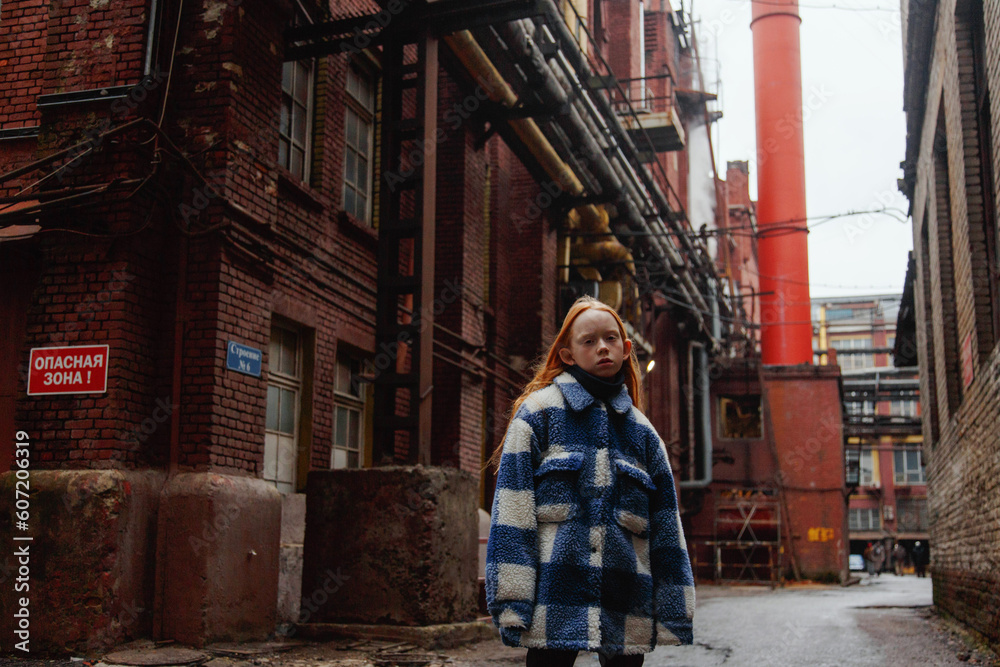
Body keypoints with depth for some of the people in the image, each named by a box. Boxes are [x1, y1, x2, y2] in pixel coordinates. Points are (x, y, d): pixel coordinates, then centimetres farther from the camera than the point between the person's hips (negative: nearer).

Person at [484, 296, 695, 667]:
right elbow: (512, 510, -5)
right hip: (557, 602, -4)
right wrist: (511, 599, -13)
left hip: (626, 606, 4)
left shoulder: (642, 431, 15)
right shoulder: (538, 411, 3)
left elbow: (666, 526, 15)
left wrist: (674, 610, 10)